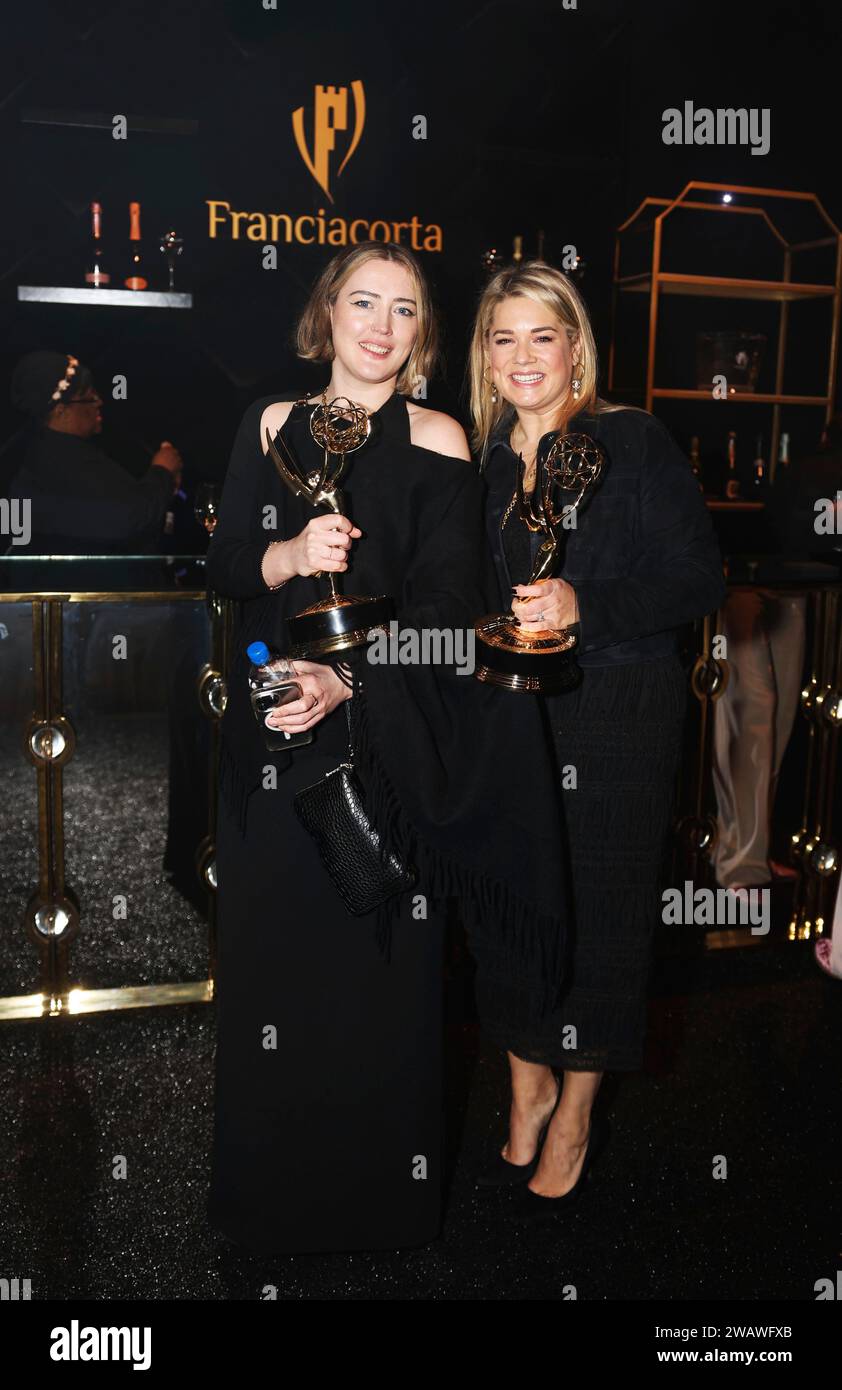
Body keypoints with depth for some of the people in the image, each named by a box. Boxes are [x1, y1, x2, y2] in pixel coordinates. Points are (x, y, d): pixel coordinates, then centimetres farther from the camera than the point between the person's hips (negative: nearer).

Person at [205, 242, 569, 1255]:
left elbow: (444, 605, -7)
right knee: (273, 953, 7)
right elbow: (222, 565, 6)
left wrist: (346, 679, -22)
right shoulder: (272, 426, 9)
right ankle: (271, 1185, 27)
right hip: (271, 734, 3)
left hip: (385, 737, -2)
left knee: (379, 964, 3)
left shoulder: (437, 442, 1)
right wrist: (287, 556, -16)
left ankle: (380, 1188, 24)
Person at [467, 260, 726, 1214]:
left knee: (593, 909, 4)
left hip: (613, 718, -4)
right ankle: (529, 1093, 32)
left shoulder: (633, 444, -6)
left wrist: (584, 606, -22)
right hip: (505, 715, 5)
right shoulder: (478, 457, 9)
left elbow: (700, 579, -11)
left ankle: (575, 1118, 25)